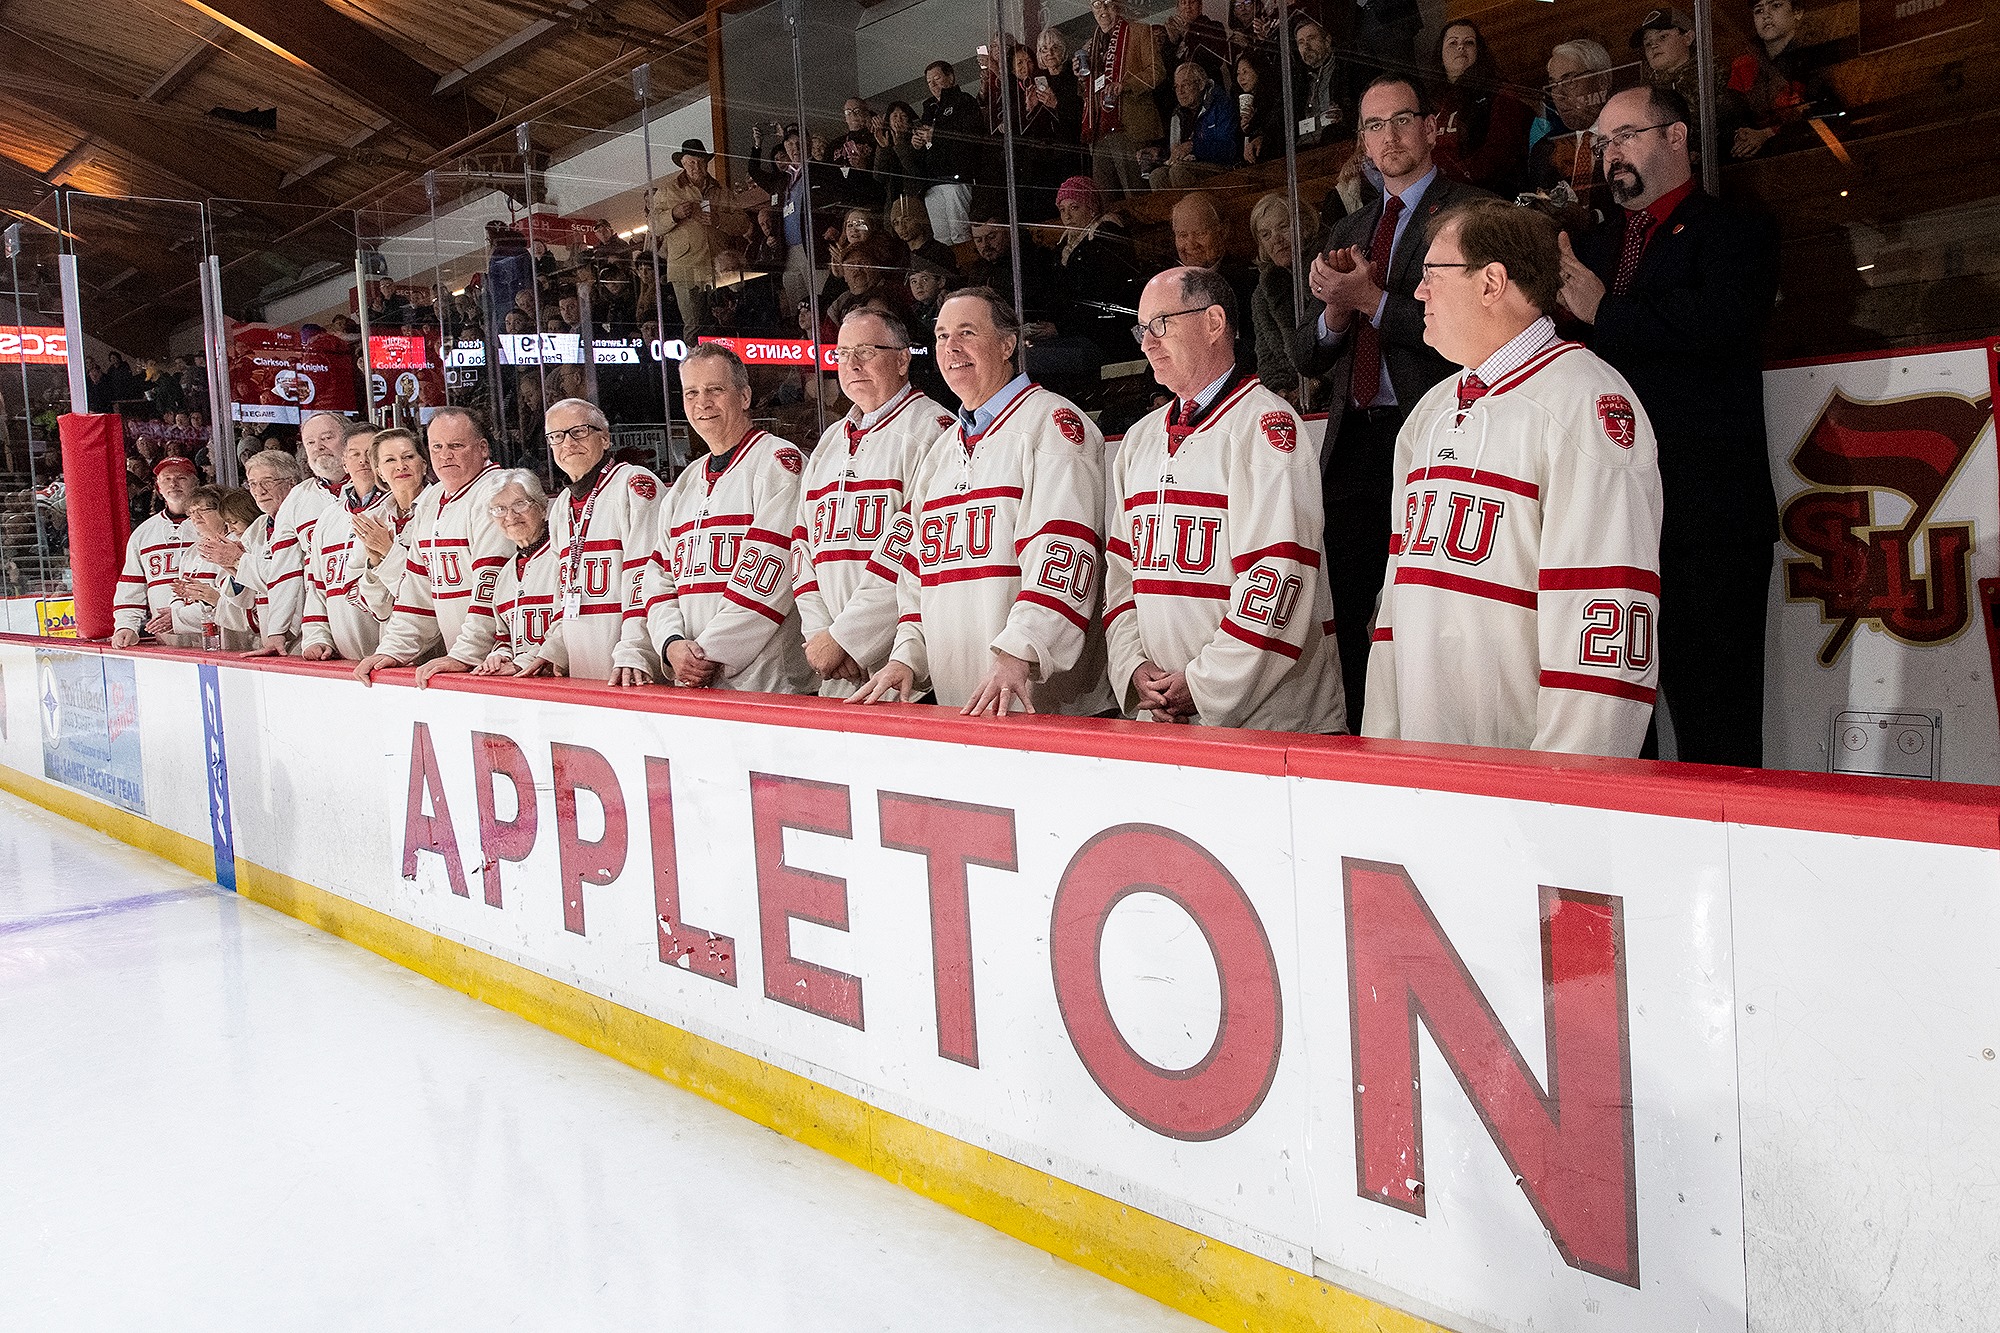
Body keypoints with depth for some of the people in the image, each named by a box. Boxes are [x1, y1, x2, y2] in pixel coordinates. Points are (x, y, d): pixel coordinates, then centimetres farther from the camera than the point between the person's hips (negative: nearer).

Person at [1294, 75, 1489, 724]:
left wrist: (1373, 301, -12)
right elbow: (1307, 357, 17)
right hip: (1352, 446, 7)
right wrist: (1334, 312, -4)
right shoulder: (1344, 233, 21)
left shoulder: (1473, 212, 0)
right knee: (1345, 613, 6)